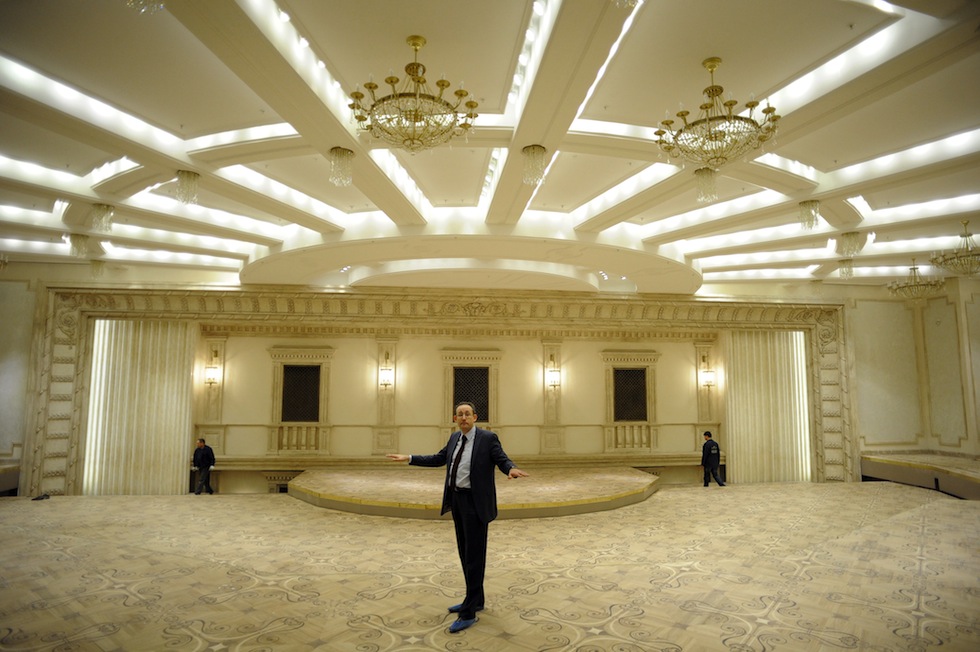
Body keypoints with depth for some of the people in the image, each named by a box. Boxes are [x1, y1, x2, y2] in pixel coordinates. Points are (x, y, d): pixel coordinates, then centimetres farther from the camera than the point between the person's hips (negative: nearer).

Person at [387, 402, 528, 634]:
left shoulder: (488, 438, -11)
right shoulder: (454, 438, 9)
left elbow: (503, 460, -15)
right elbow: (438, 459, 16)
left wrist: (511, 469, -39)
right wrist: (409, 458, 12)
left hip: (475, 502, -7)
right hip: (456, 499, 7)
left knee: (474, 556, -1)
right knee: (465, 553, 16)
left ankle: (469, 612, 6)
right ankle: (476, 600, 31)